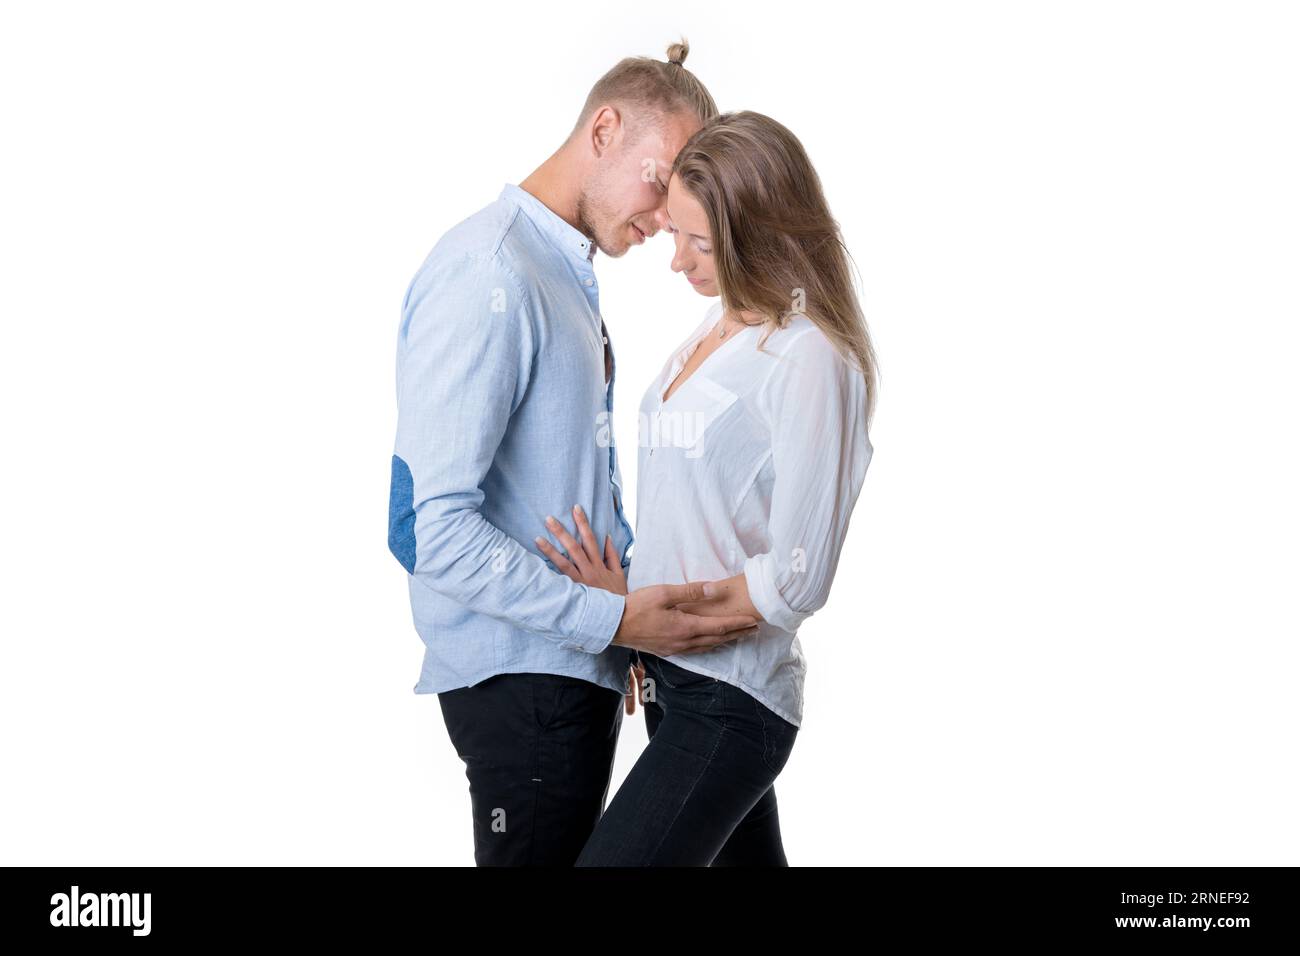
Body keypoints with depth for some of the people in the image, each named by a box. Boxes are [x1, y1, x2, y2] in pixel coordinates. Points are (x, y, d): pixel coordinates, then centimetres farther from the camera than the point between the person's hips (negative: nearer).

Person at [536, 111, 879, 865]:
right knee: (747, 858, 17)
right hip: (673, 675, 9)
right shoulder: (715, 331, 9)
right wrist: (646, 633, 7)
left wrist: (634, 605, -11)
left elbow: (796, 578, -18)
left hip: (728, 702, -8)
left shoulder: (809, 363, -17)